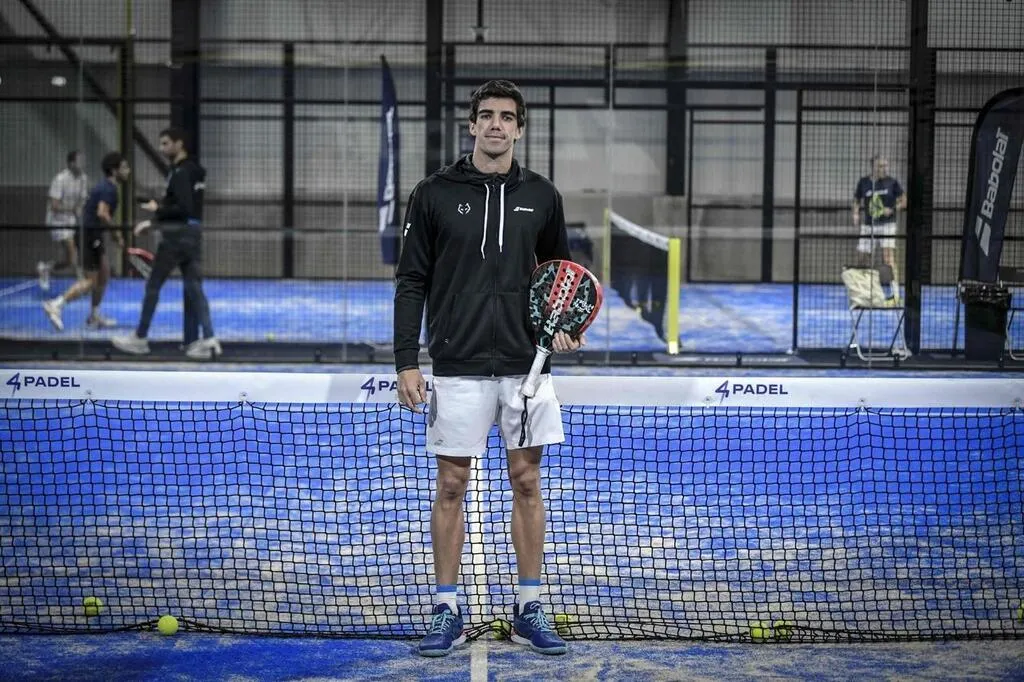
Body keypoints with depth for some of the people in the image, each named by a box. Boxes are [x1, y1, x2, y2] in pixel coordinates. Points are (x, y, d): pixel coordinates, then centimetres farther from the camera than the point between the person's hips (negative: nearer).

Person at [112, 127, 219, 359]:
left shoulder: (180, 173, -15)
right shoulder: (194, 170, 13)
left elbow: (184, 208, -24)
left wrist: (158, 210, -12)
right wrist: (153, 222, 19)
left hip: (176, 235, -8)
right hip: (193, 233, 9)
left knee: (153, 285, 3)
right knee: (194, 287, 5)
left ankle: (140, 339, 10)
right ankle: (208, 339, -5)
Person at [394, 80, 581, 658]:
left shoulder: (542, 196, 6)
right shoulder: (435, 194, -1)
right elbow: (412, 283, 0)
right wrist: (407, 362, -6)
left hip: (526, 364, 2)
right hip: (458, 366, -2)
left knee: (527, 482, 6)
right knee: (452, 485, 3)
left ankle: (530, 611, 15)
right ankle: (448, 612, 12)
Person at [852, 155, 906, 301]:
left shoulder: (891, 182, -2)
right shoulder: (863, 182, 2)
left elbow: (904, 201, 5)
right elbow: (857, 200, 15)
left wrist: (892, 209, -12)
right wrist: (856, 214, -2)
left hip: (887, 224, -3)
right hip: (868, 225, 3)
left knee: (888, 258, -15)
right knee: (862, 259, 6)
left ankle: (894, 293, -18)